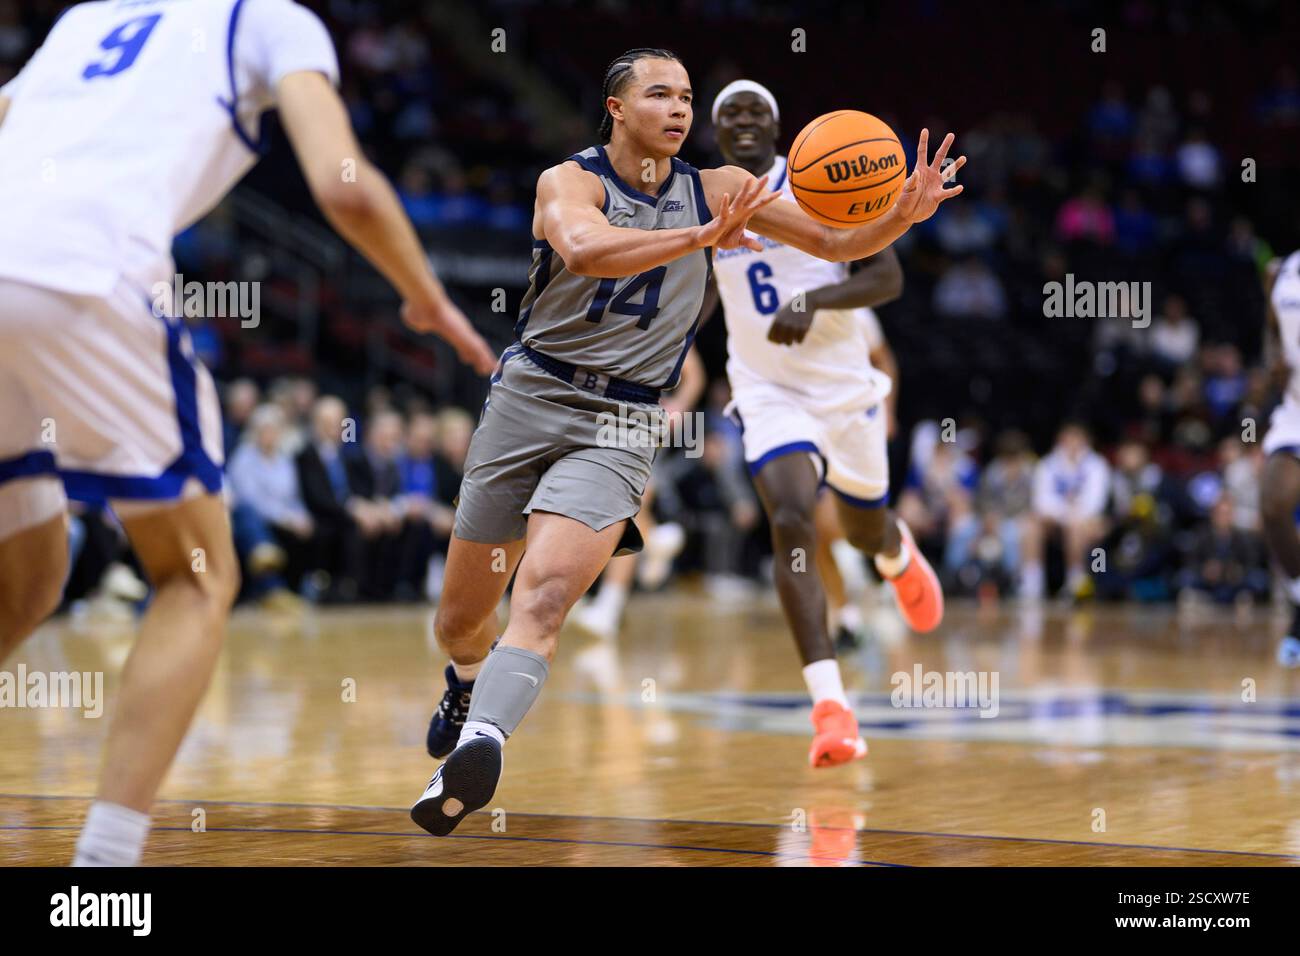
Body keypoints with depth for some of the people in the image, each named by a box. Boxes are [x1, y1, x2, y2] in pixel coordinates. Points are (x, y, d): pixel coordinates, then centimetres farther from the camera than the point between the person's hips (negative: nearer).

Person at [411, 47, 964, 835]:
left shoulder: (716, 189, 4)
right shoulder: (569, 180, -7)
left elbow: (836, 245, 4)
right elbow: (584, 249, -30)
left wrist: (900, 216, -17)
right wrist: (701, 238, -41)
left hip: (624, 423, 0)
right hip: (529, 396, 0)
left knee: (543, 598, -25)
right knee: (462, 617, 12)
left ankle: (475, 749, -39)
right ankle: (469, 680, 47)